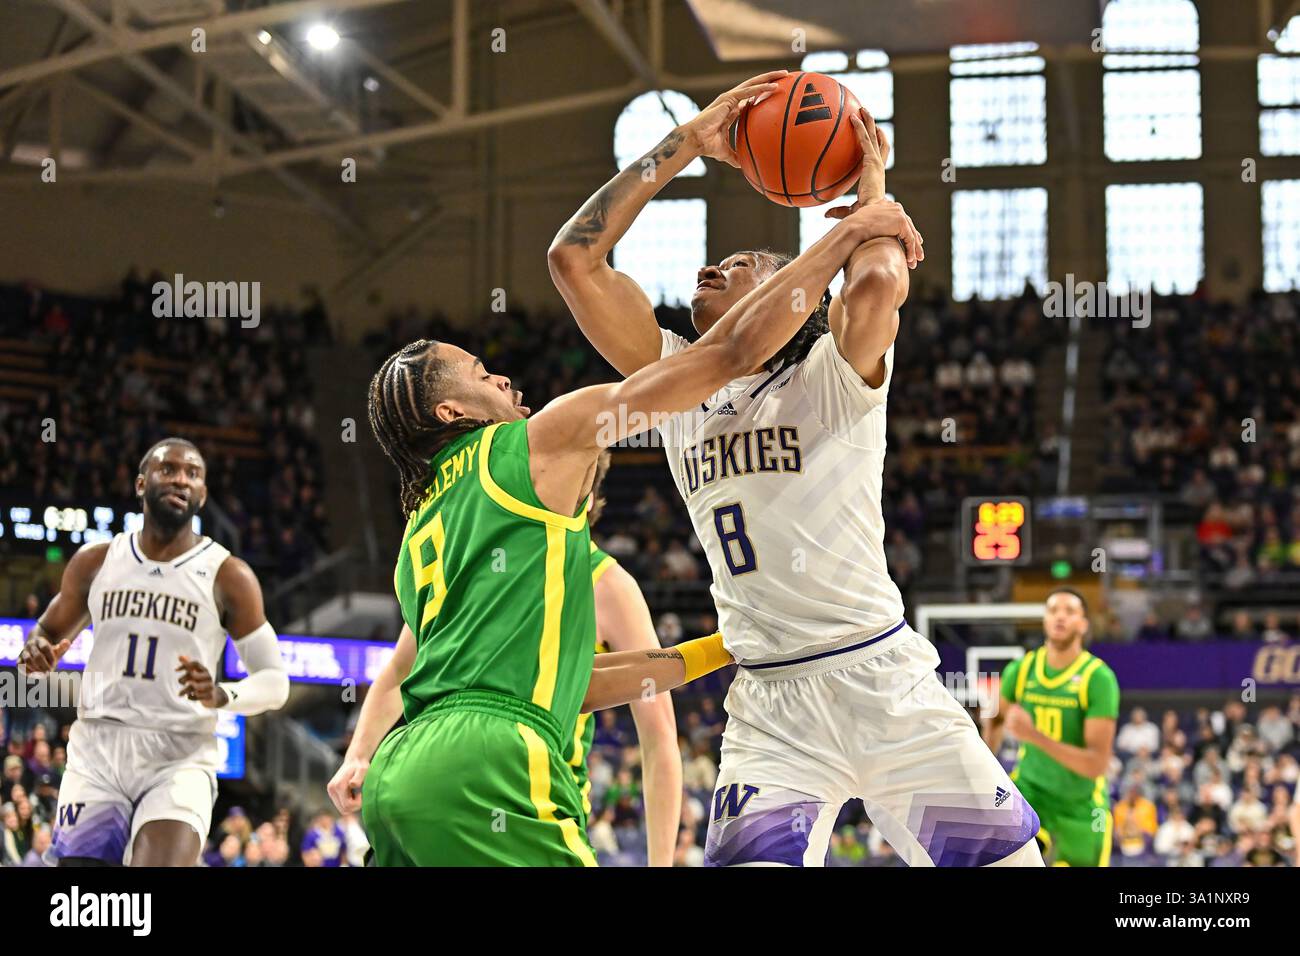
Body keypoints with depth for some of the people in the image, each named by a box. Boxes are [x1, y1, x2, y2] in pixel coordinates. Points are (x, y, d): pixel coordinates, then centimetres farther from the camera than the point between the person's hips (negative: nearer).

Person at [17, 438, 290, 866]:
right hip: (97, 751, 3)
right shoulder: (95, 562, 8)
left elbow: (274, 683, 1)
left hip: (181, 758, -3)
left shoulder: (228, 577, 0)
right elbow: (47, 633, 22)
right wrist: (36, 653, -4)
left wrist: (221, 696, -21)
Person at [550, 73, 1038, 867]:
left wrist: (871, 179, -3)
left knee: (1011, 859, -4)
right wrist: (687, 143, 4)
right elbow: (575, 257, 5)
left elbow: (881, 280, -22)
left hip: (885, 678, -2)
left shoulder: (835, 372, 1)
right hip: (769, 707, 3)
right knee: (748, 861, -19)